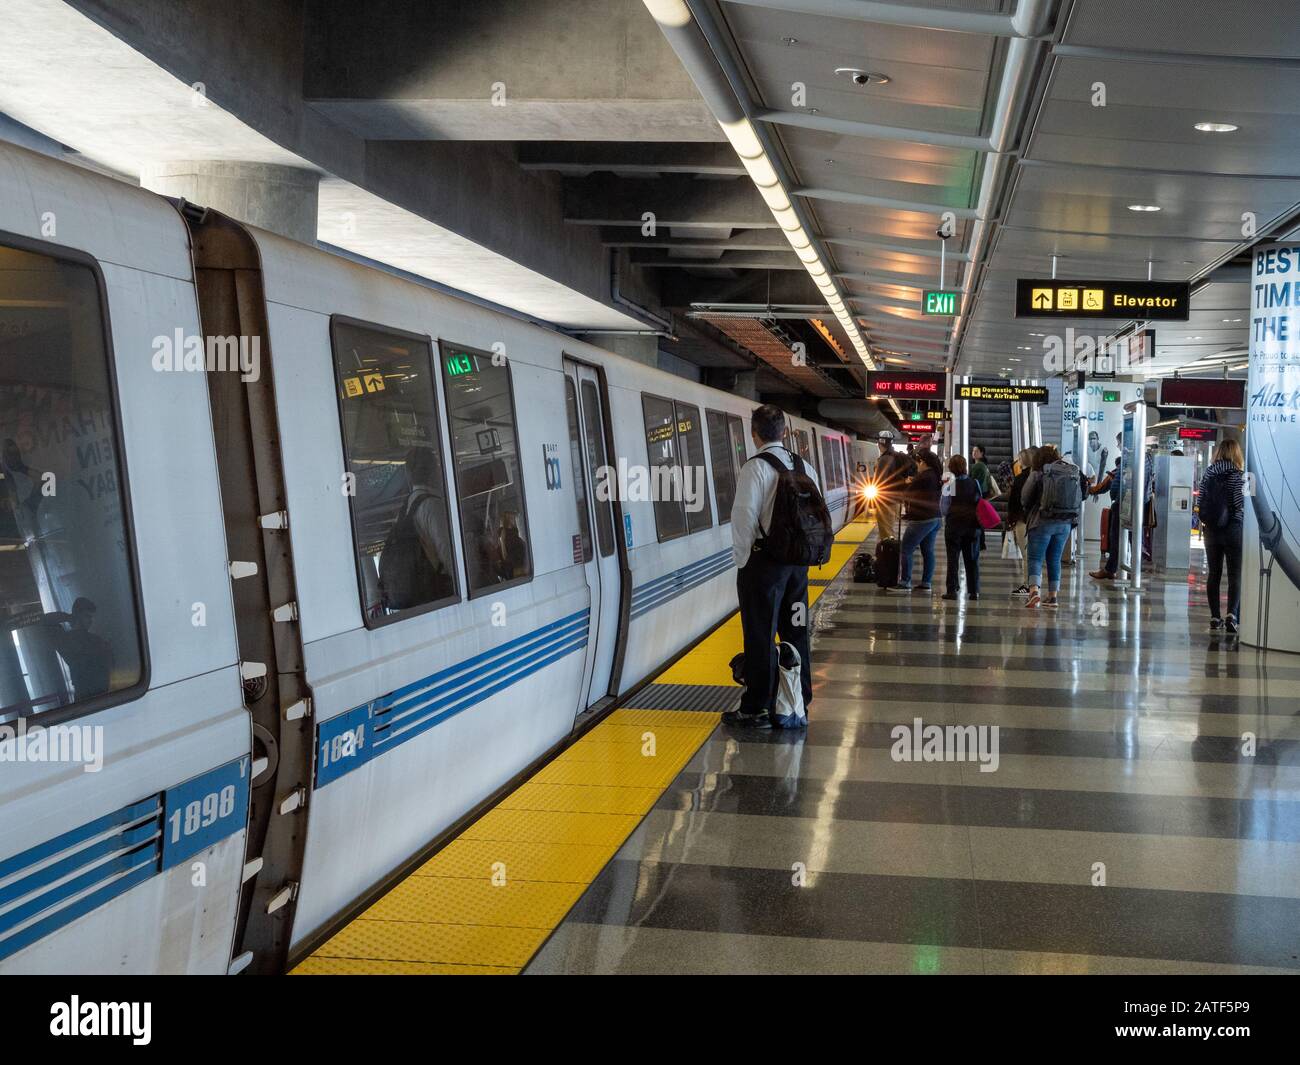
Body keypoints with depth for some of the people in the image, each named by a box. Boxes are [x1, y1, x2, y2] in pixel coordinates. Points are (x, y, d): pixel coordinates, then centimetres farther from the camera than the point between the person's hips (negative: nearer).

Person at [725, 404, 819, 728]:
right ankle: (799, 701, 26)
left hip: (765, 561, -7)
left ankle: (758, 710, 5)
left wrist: (743, 559, -7)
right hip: (799, 561, 7)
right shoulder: (805, 468, 8)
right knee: (795, 631, 16)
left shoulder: (755, 468, -13)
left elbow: (744, 518, -18)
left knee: (760, 636, 0)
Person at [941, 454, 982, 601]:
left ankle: (952, 590, 0)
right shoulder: (974, 483, -1)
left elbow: (943, 507, -8)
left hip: (954, 524, -3)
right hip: (972, 525, 3)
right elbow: (980, 502, 8)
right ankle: (974, 590, 8)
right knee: (972, 559, 9)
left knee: (953, 558, 3)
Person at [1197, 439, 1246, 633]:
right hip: (1233, 528, -4)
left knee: (1214, 574, 10)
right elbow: (1241, 504, -15)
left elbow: (1200, 501, 1)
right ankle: (1232, 614, -15)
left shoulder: (1208, 474, 2)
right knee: (1235, 575, 0)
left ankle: (1215, 617, 12)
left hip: (1211, 529, 4)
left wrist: (1205, 522, 12)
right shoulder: (1238, 476, -9)